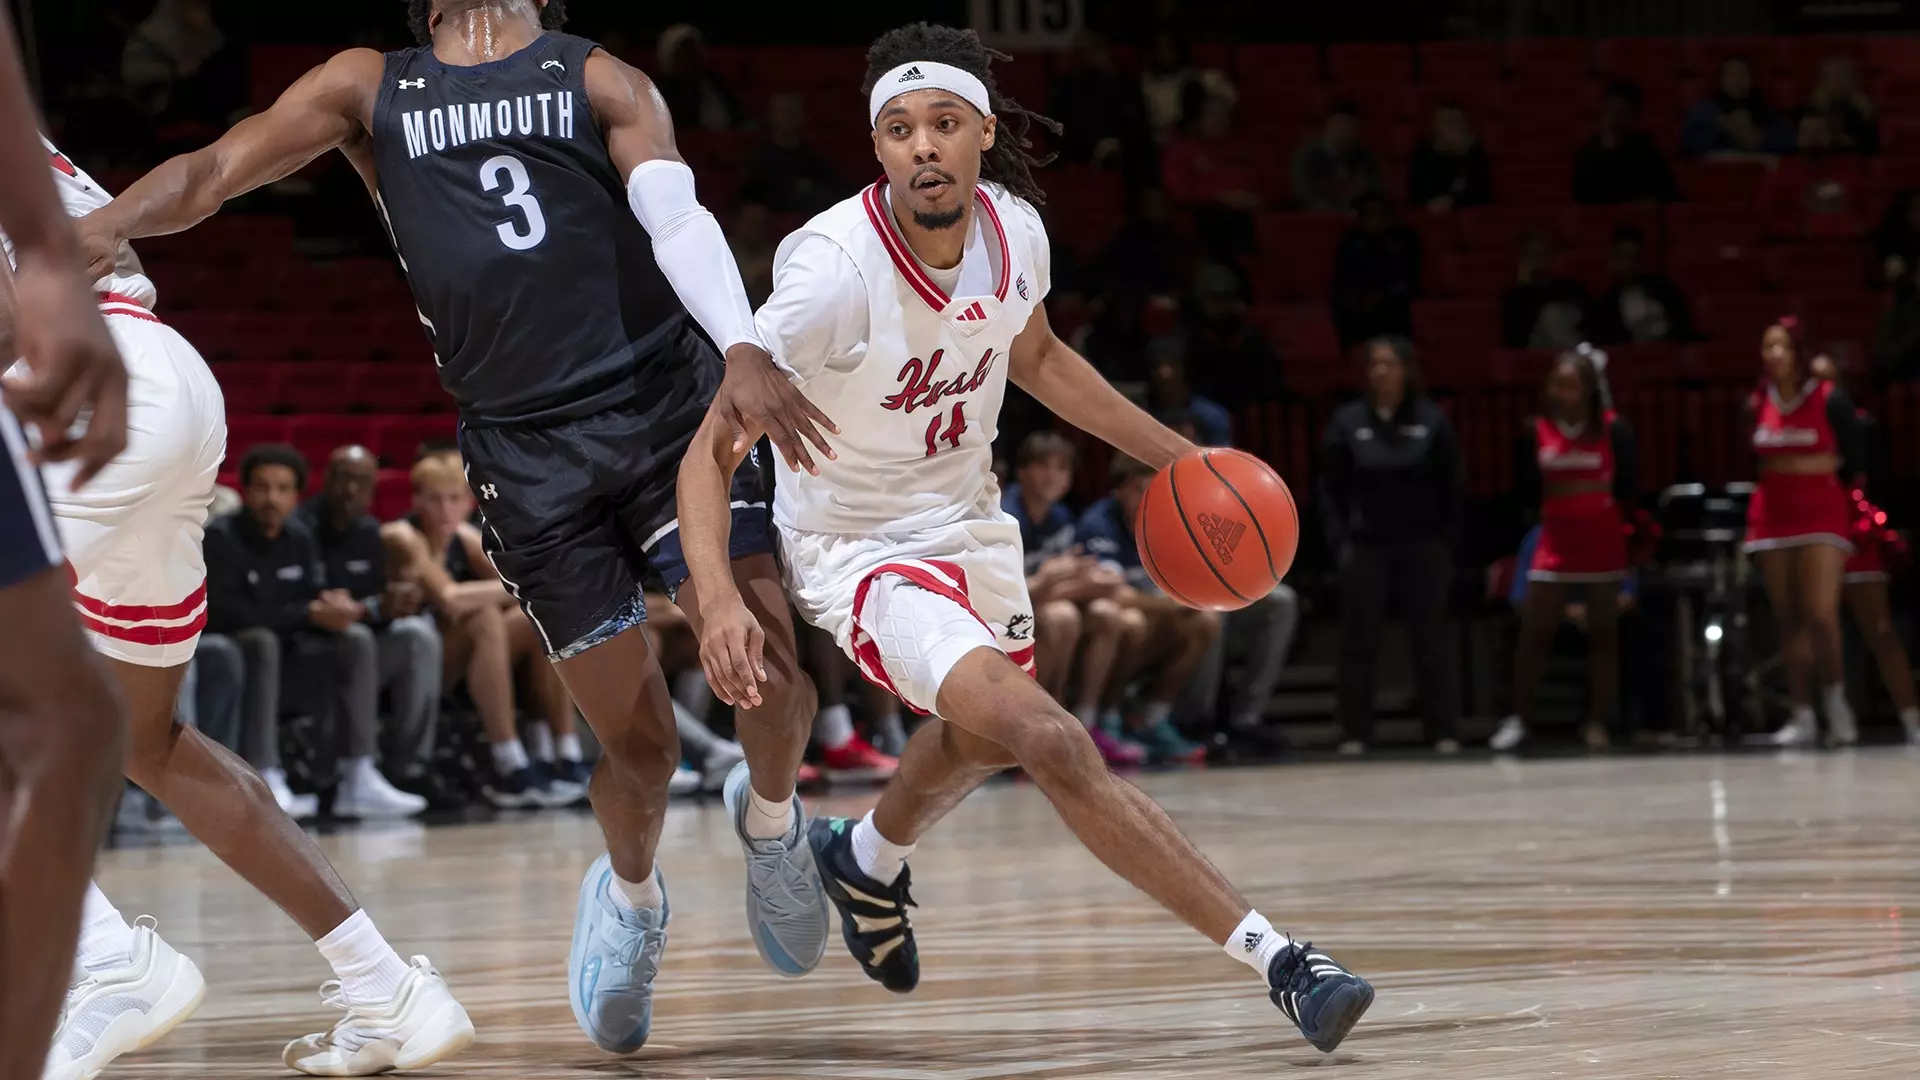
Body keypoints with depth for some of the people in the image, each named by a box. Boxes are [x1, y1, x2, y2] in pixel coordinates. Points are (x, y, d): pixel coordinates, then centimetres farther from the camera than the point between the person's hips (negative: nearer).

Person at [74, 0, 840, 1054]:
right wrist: (104, 224, -17)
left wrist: (744, 351, -28)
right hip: (525, 447, 1)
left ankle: (770, 822, 18)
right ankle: (630, 898, 31)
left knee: (767, 669, -16)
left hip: (669, 404, -1)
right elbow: (217, 168, 5)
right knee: (638, 743, -1)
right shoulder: (368, 89, 14)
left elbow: (678, 215, -9)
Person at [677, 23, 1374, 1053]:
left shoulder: (1013, 232, -12)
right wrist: (720, 603, -44)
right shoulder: (834, 269, -31)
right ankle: (1275, 959, -22)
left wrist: (1177, 454, 11)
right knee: (1051, 743, -25)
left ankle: (868, 860, 63)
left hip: (966, 517, 7)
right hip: (862, 551, -7)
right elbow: (713, 448, -29)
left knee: (987, 734, 31)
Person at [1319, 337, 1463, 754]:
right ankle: (1354, 733, 9)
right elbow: (1330, 490, 3)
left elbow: (1450, 489, 2)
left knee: (1430, 640, 3)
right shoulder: (1347, 422, 1)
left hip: (1422, 547, 0)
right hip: (1365, 548, 0)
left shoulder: (1432, 421, 0)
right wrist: (1339, 542, -5)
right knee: (1359, 643, 3)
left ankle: (1442, 731, 8)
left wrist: (1447, 543, -3)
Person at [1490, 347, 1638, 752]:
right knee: (1533, 631, -1)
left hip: (1603, 542, -2)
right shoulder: (1537, 430, 2)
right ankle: (1517, 719, 5)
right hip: (1555, 541, 2)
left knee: (1603, 633, 4)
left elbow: (1628, 487, -3)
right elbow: (1527, 494, 1)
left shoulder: (1613, 429, -5)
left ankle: (1598, 723, 8)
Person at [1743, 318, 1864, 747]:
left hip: (1822, 514, -4)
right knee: (1787, 620, 4)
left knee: (1821, 615, -17)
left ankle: (1835, 699, 3)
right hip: (1772, 516, 4)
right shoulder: (1757, 404, 6)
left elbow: (1855, 462, -2)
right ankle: (1802, 715, 9)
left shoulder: (1830, 400, -7)